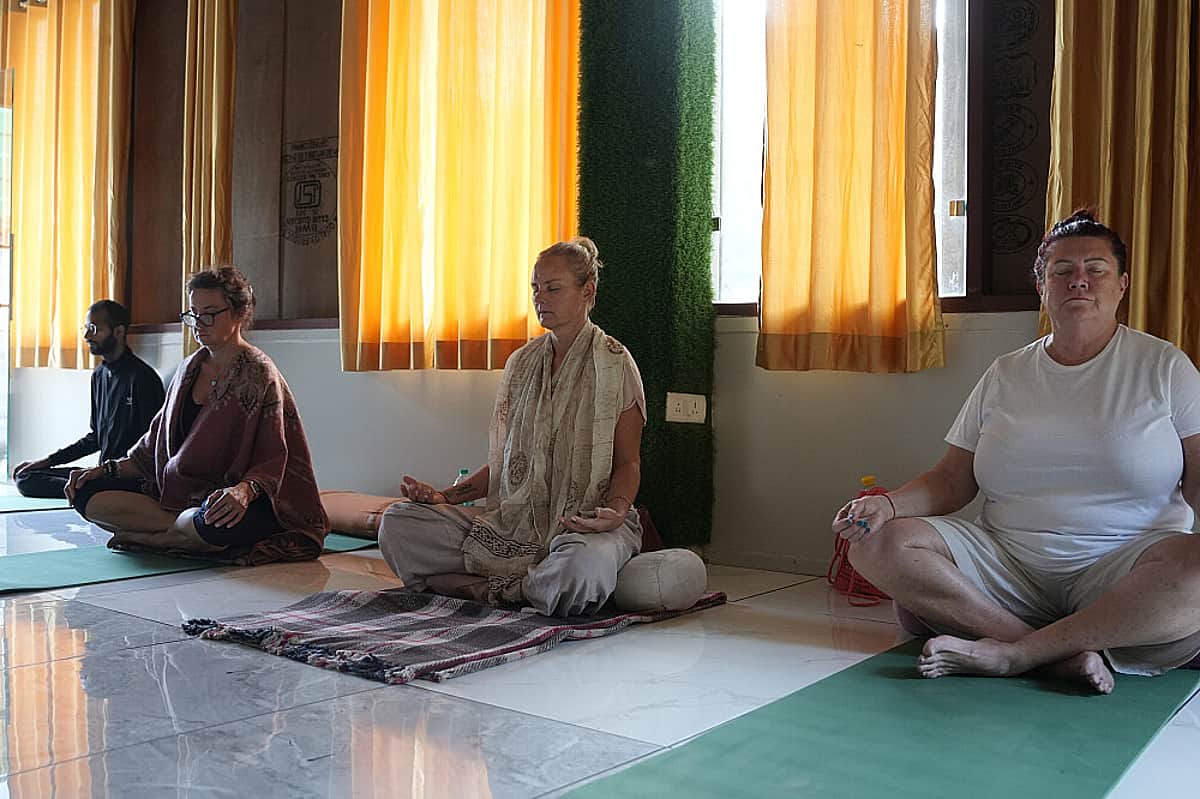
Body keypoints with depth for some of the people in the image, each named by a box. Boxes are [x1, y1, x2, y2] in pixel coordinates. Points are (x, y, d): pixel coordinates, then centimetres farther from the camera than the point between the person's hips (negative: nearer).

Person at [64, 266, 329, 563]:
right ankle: (190, 533, -16)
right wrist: (109, 469, 5)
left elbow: (272, 459, -14)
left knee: (216, 520, -40)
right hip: (177, 491, 7)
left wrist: (245, 489, -35)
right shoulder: (189, 369, 13)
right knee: (88, 494, -10)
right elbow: (156, 444, 19)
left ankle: (143, 536, -9)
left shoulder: (259, 374, -8)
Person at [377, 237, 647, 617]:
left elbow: (627, 462, -2)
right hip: (517, 517, 5)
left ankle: (510, 589, -9)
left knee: (584, 562, -42)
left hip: (583, 522, -5)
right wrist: (446, 495, 5)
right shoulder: (521, 363, 15)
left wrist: (615, 511, -23)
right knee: (397, 523, -12)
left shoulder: (614, 363, -1)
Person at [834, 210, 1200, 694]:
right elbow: (952, 481, 10)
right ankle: (1063, 652, -26)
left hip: (1121, 571, -2)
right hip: (1009, 566, 3)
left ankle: (1011, 653, -28)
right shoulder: (1005, 374, 13)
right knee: (876, 544, -19)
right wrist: (889, 504, -11)